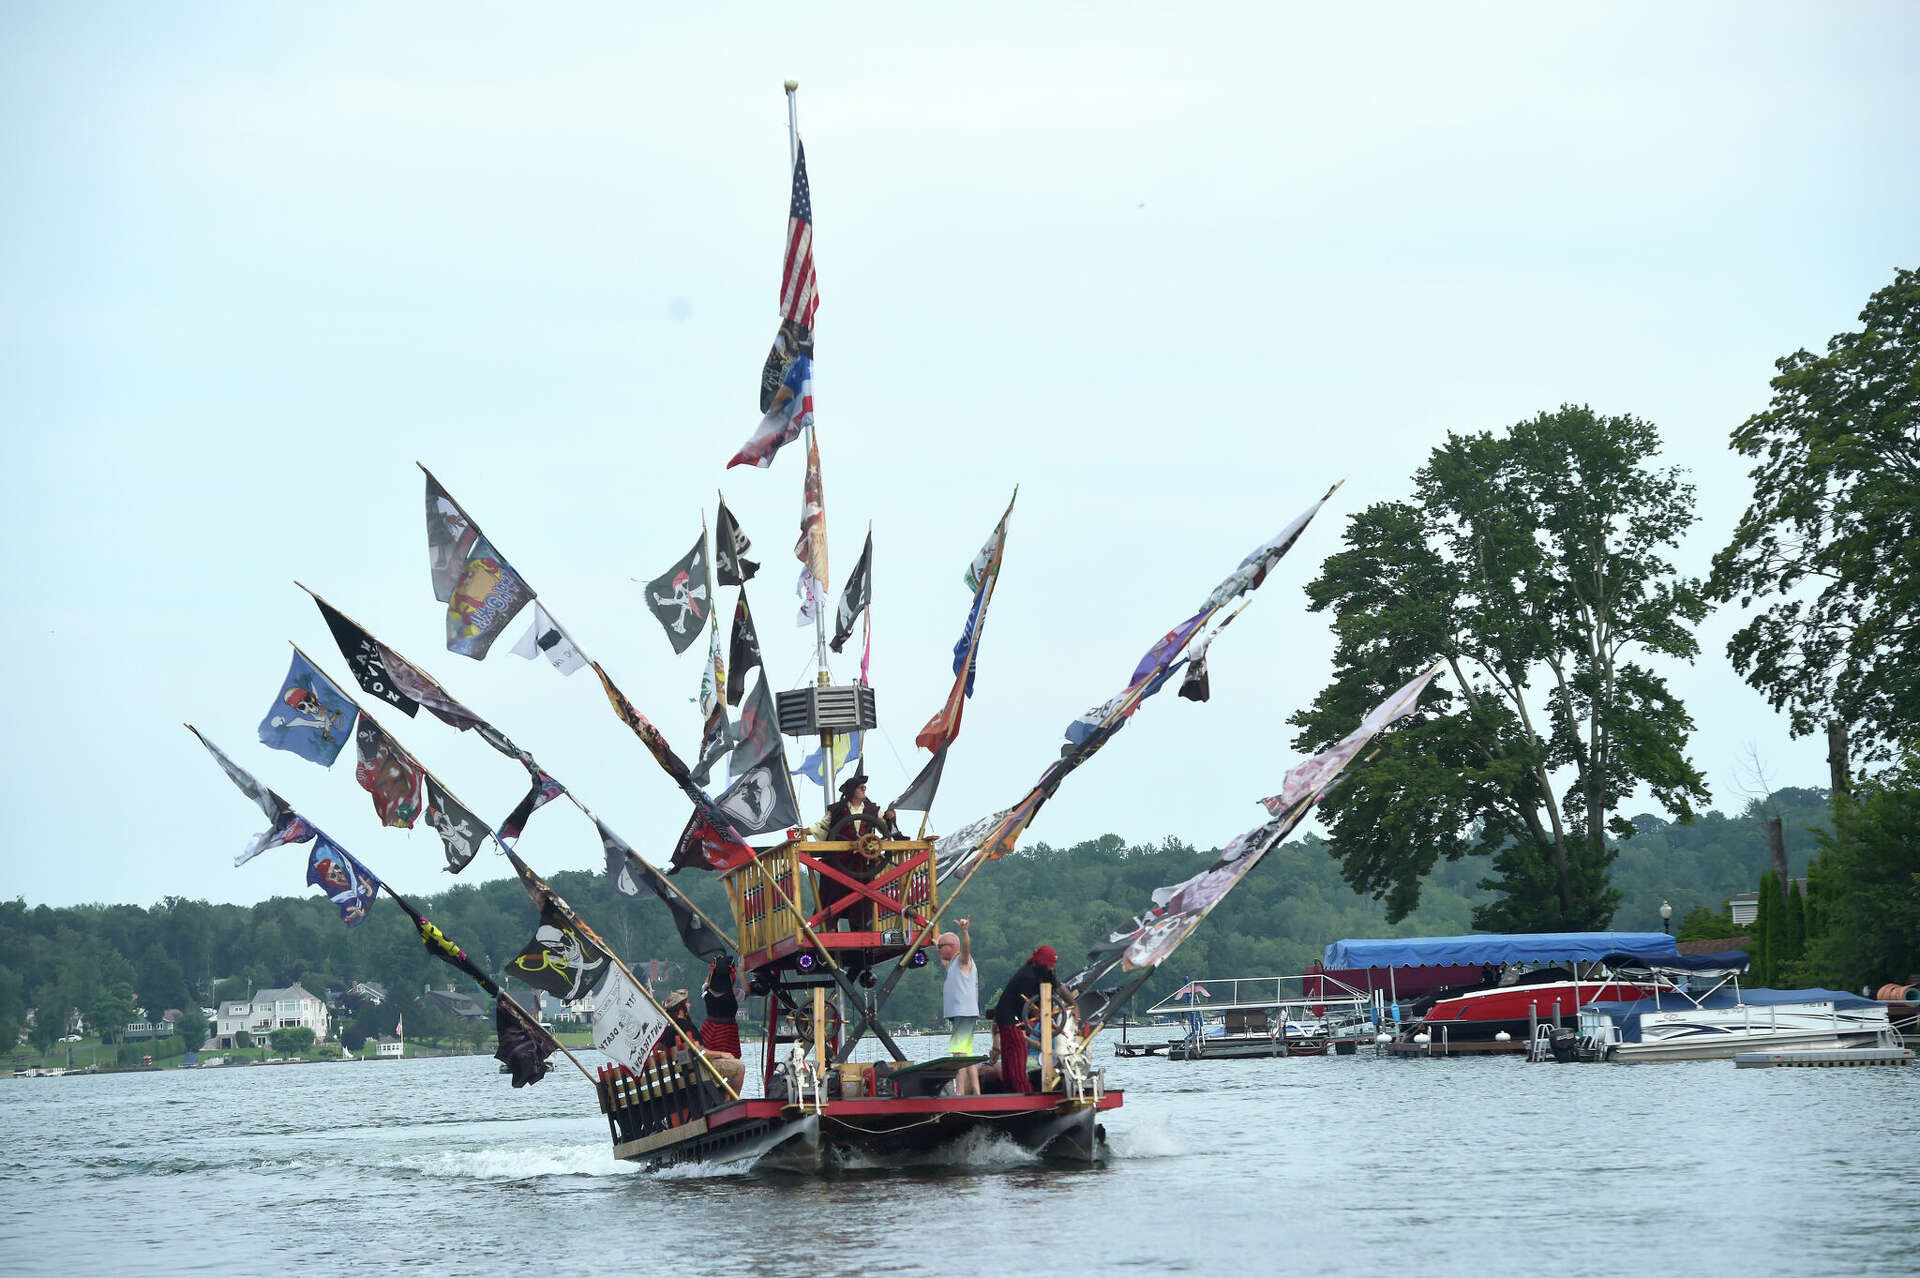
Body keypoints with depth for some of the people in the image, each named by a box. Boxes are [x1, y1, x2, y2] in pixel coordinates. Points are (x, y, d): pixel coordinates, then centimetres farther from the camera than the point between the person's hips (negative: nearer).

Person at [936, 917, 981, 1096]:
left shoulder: (963, 960, -5)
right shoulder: (953, 964, 23)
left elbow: (966, 946, -27)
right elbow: (945, 963, 47)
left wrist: (964, 930, -45)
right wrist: (936, 948, 59)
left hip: (964, 1013, -11)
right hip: (958, 1014, 11)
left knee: (959, 1053, -17)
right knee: (967, 1055, 12)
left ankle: (959, 1092, -24)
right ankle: (975, 1092, 15)